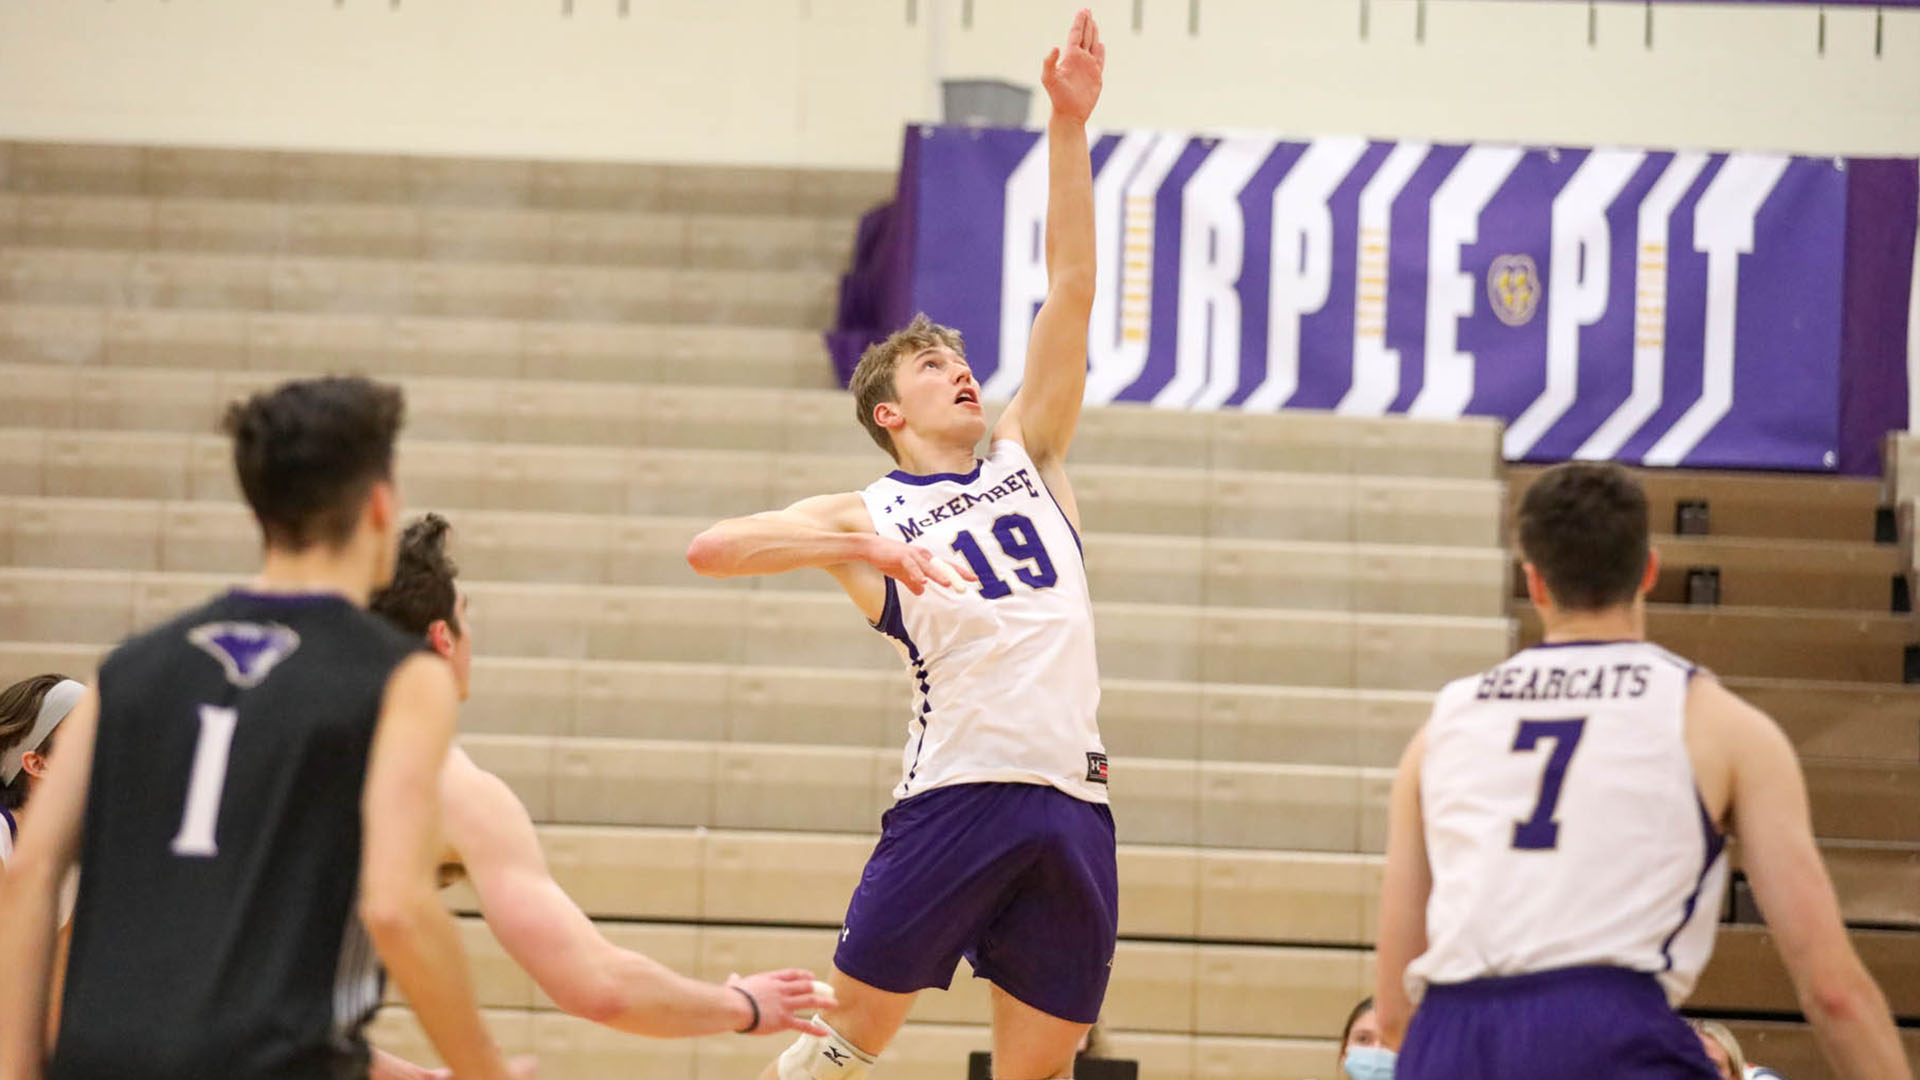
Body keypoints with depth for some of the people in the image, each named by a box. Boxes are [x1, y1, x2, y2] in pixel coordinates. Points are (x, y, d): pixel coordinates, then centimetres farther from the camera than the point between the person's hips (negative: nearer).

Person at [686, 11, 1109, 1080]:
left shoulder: (1027, 459, 19)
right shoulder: (867, 516, 8)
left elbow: (1072, 289, 12)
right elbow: (709, 548, -7)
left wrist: (1070, 125, 5)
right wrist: (857, 546, -20)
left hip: (1074, 803, 4)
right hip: (956, 792, -4)